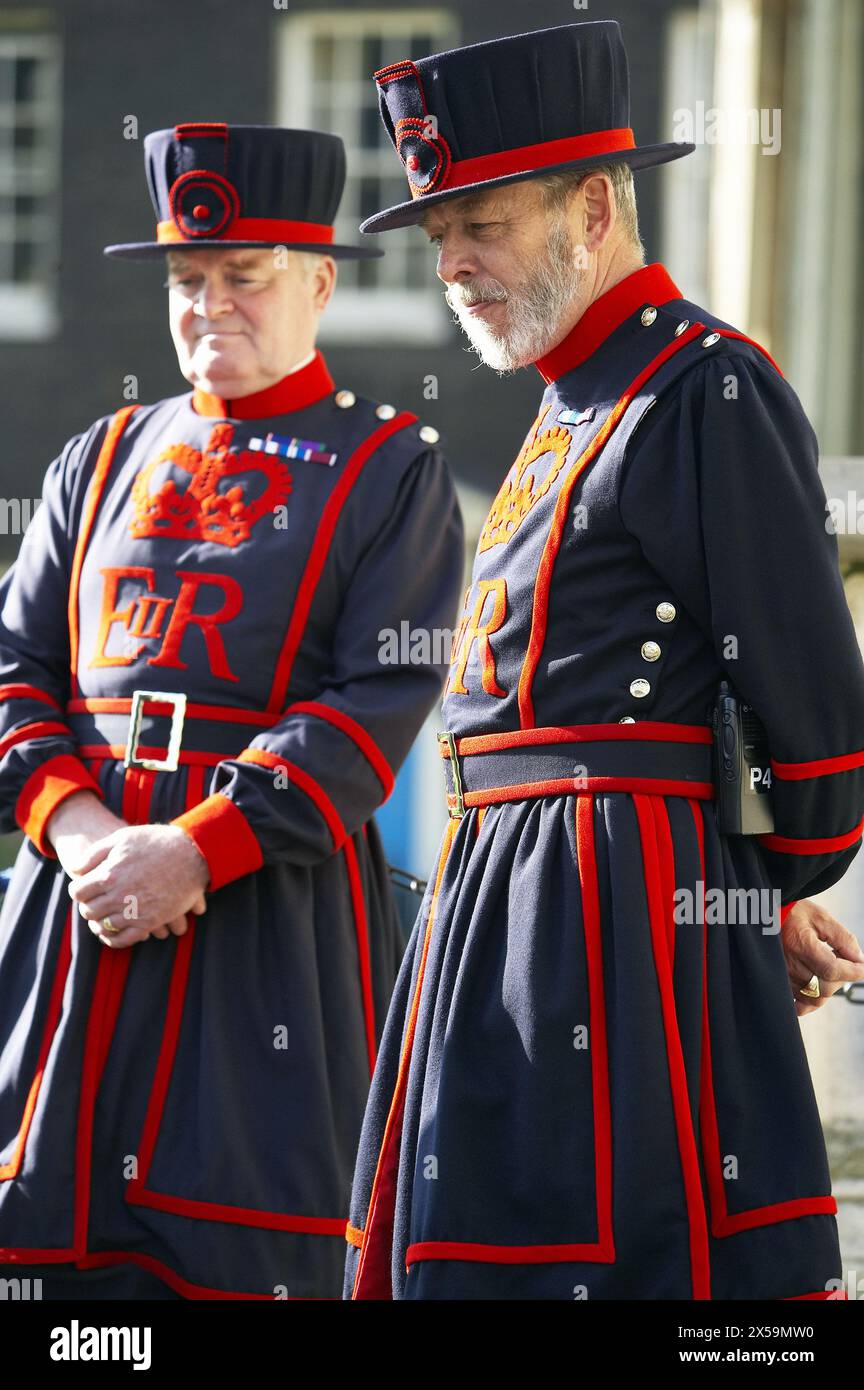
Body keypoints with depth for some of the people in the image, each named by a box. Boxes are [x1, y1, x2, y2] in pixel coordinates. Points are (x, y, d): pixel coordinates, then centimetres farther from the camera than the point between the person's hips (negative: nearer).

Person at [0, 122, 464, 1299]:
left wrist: (194, 848, -17)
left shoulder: (392, 471, 3)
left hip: (272, 894, -4)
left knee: (250, 1256, -5)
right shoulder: (102, 460, 17)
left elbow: (379, 706, -8)